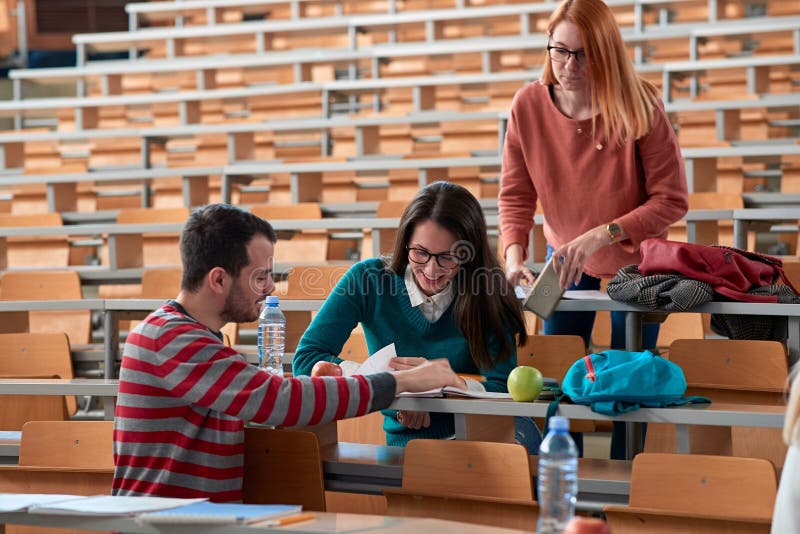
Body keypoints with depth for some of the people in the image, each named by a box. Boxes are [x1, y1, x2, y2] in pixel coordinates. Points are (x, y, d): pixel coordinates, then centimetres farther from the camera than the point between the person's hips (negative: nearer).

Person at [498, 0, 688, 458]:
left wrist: (602, 235, -34)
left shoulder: (640, 107, -27)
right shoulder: (528, 105, -18)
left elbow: (672, 200, -25)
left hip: (634, 259, -3)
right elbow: (516, 195, -11)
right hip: (565, 256, 3)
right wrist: (514, 256, -28)